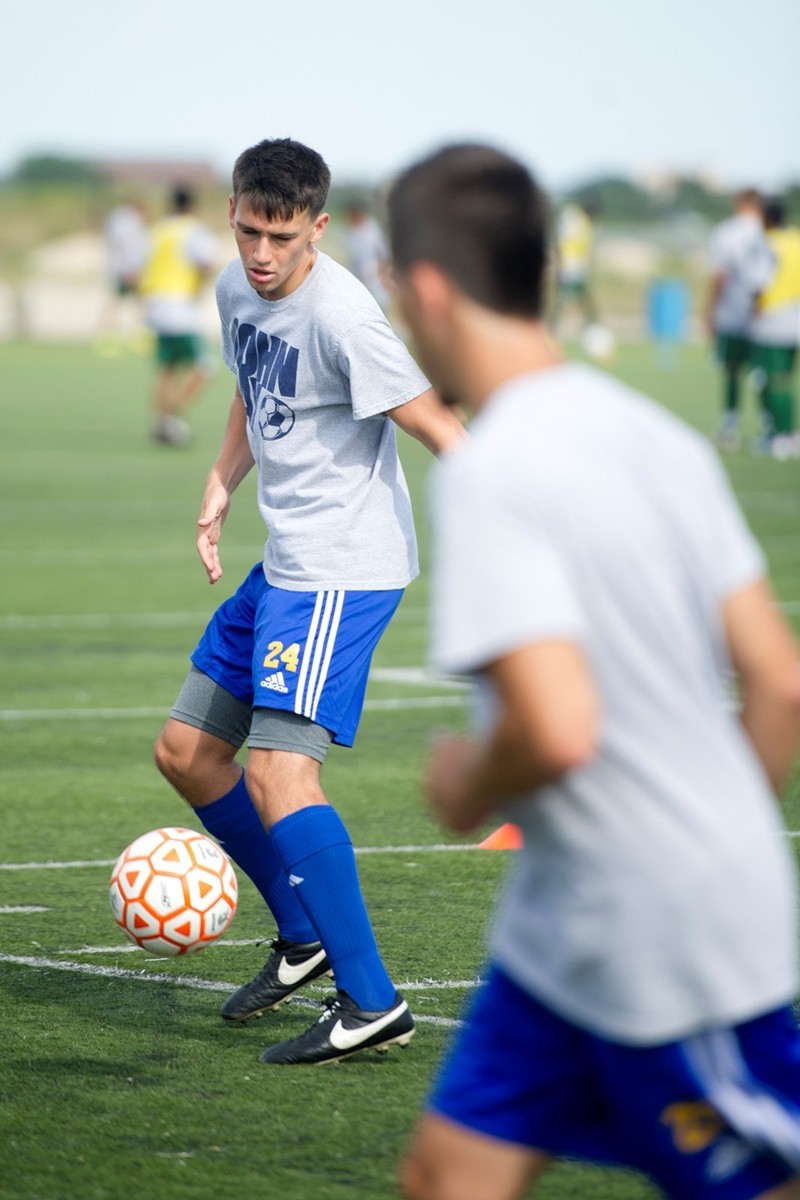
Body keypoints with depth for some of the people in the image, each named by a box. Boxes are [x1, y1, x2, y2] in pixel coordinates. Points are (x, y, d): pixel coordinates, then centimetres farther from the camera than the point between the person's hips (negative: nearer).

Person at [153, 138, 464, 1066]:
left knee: (278, 769, -20)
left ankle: (370, 1004, -17)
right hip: (283, 565, 9)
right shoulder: (235, 290, 6)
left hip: (345, 570, -9)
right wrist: (221, 485, 10)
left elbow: (439, 428, -21)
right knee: (185, 752, 14)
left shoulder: (341, 316, -20)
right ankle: (304, 937, 28)